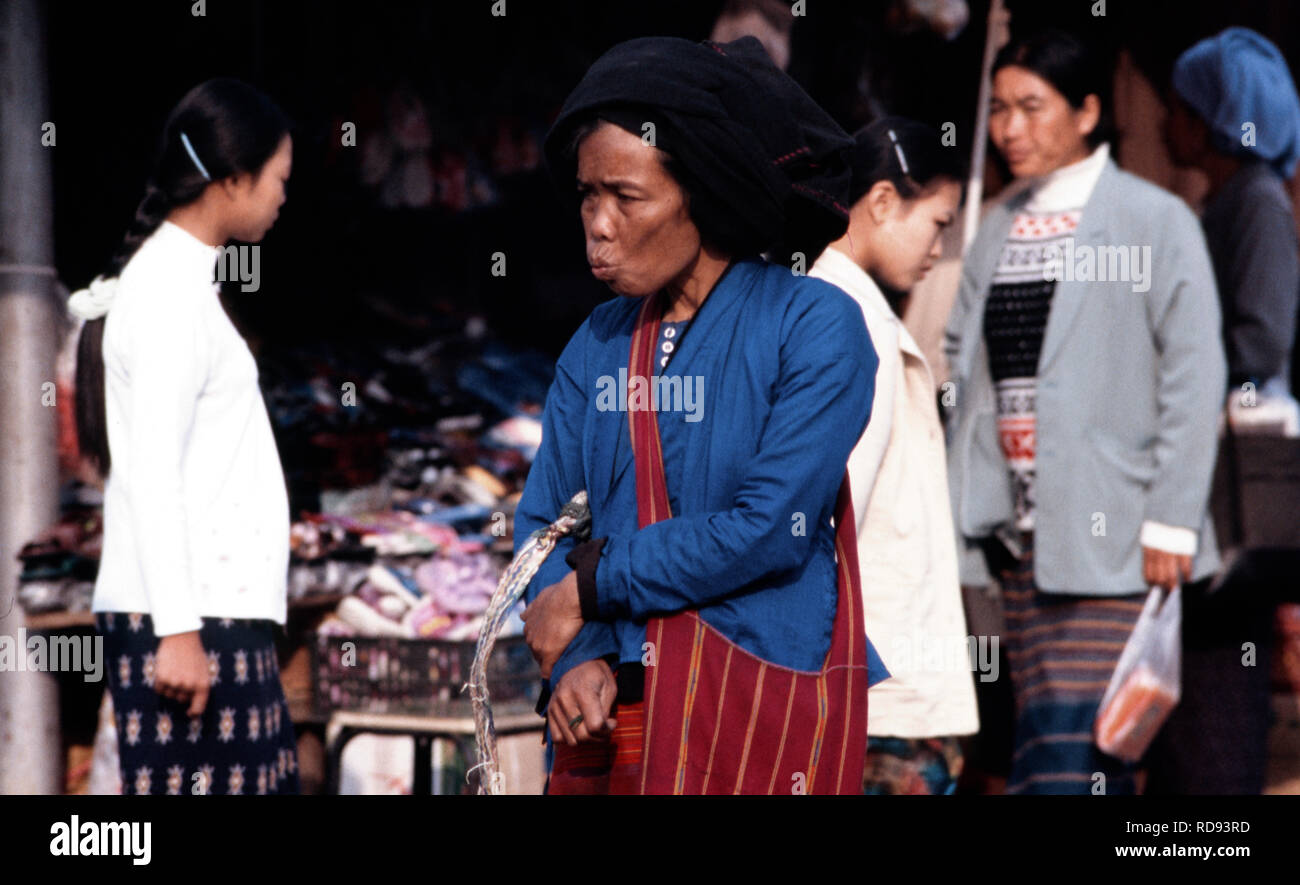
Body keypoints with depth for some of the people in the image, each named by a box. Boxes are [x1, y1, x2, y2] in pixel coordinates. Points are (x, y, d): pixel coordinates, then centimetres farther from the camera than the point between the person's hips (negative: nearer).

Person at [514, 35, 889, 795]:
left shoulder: (814, 326, -9)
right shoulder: (597, 345, 8)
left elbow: (769, 528, -17)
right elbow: (544, 520, 7)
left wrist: (592, 584, -9)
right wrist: (573, 659, -11)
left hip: (765, 701, -5)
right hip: (614, 702, 5)